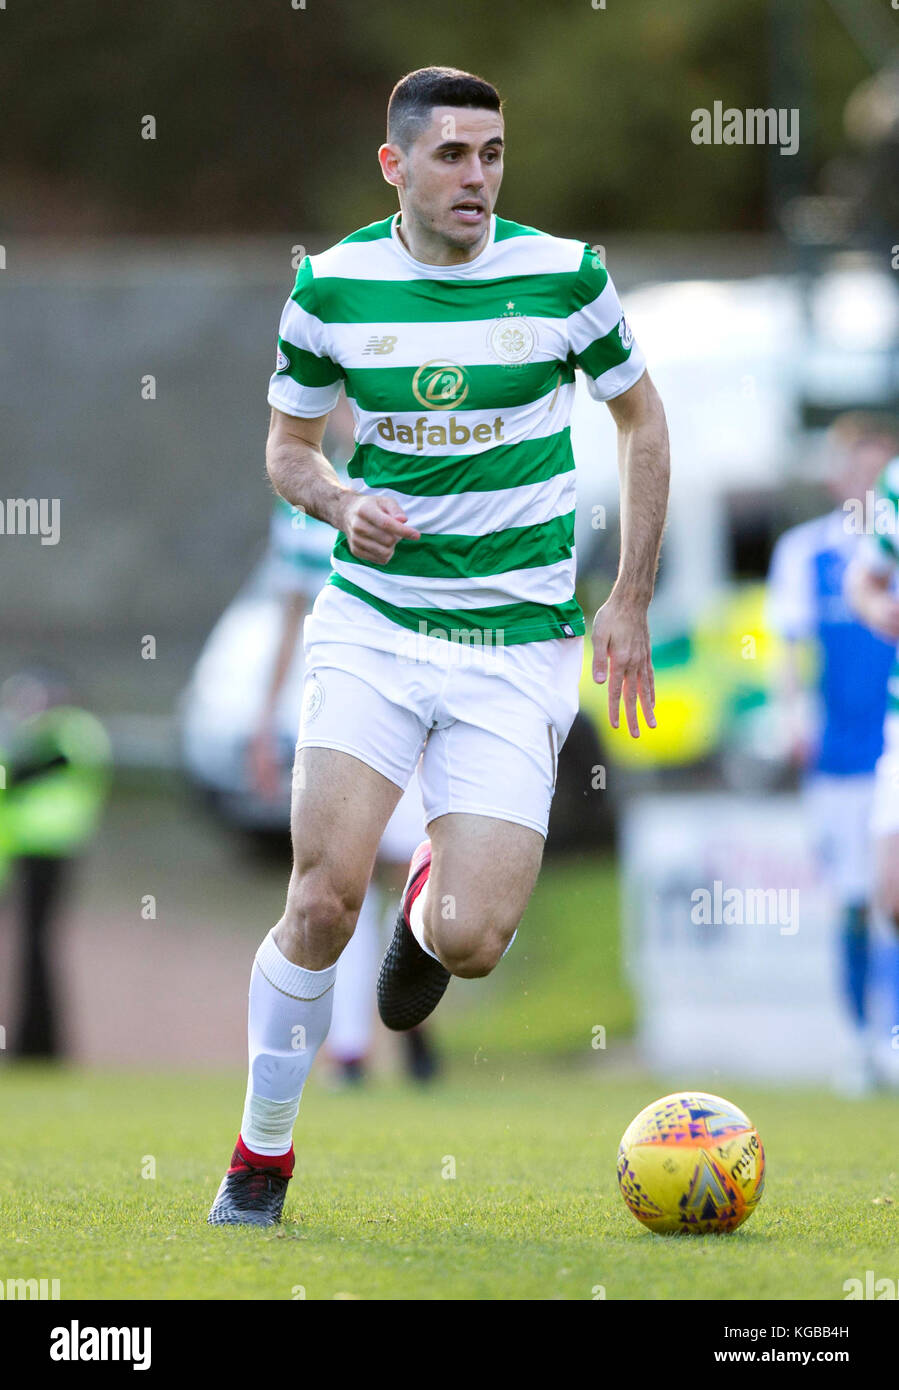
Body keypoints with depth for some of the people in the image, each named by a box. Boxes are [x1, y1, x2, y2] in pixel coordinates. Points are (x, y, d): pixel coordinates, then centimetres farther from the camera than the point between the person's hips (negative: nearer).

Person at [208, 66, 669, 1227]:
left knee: (469, 943, -13)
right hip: (370, 628, 1)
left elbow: (639, 420, 11)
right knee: (324, 895, -15)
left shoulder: (563, 274, -4)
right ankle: (261, 1158, 4)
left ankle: (434, 902, 27)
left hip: (519, 645, 0)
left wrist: (630, 600, 7)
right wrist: (338, 502, -11)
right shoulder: (333, 284, -1)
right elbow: (288, 443, 12)